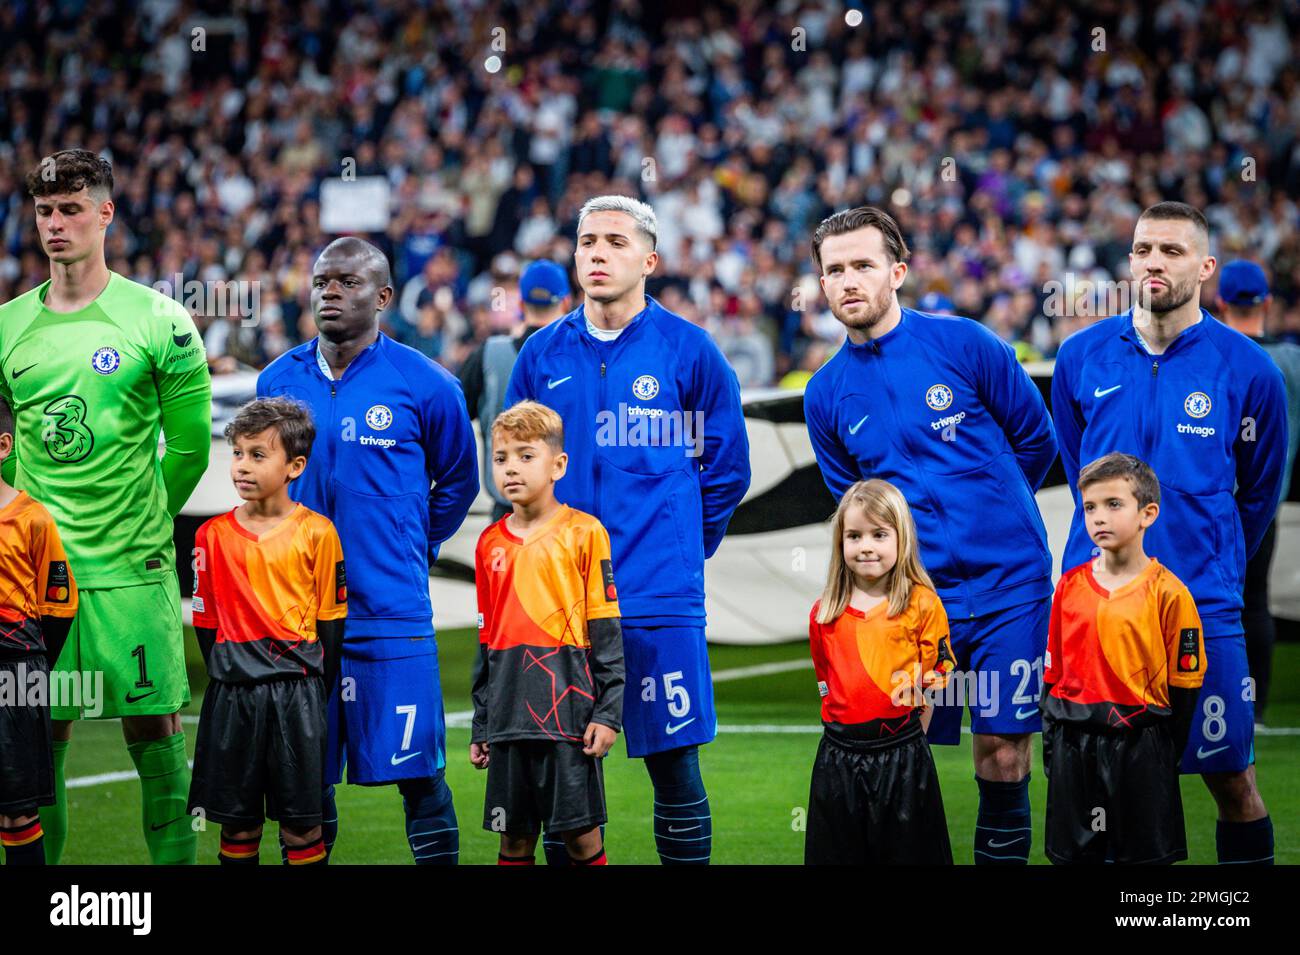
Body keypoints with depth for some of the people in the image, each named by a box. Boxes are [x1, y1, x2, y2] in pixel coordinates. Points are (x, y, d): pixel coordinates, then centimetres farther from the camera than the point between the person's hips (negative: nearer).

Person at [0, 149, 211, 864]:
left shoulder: (158, 322, -3)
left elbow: (190, 447, 3)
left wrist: (140, 521, 6)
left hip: (133, 570, -3)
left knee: (153, 726, 0)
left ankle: (174, 860, 8)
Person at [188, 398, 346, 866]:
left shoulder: (316, 533, -2)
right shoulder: (213, 534, 4)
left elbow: (330, 618, 2)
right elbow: (206, 620, 10)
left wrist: (317, 688, 1)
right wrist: (226, 678, 5)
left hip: (296, 691, -2)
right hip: (232, 693, 2)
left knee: (301, 825, 1)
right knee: (237, 823, 7)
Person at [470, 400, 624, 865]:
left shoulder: (583, 533, -2)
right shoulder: (490, 543, 11)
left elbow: (606, 630, -3)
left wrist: (608, 712, -9)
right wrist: (480, 725, 16)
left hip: (567, 705, -4)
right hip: (510, 715, 4)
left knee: (580, 834, -2)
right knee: (514, 836, 7)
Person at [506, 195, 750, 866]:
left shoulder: (688, 351, 0)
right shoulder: (542, 356, 8)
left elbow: (726, 468, 8)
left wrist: (679, 546, 9)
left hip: (659, 598, -2)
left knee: (674, 765, 0)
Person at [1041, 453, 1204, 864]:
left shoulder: (1167, 593, -7)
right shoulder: (1069, 586, 5)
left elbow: (1184, 684, -4)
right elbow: (1053, 671, 10)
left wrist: (1167, 754, -4)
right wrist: (1051, 743, 7)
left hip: (1139, 748, -4)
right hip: (1073, 746, 4)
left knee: (1144, 854, 4)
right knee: (1072, 853, 9)